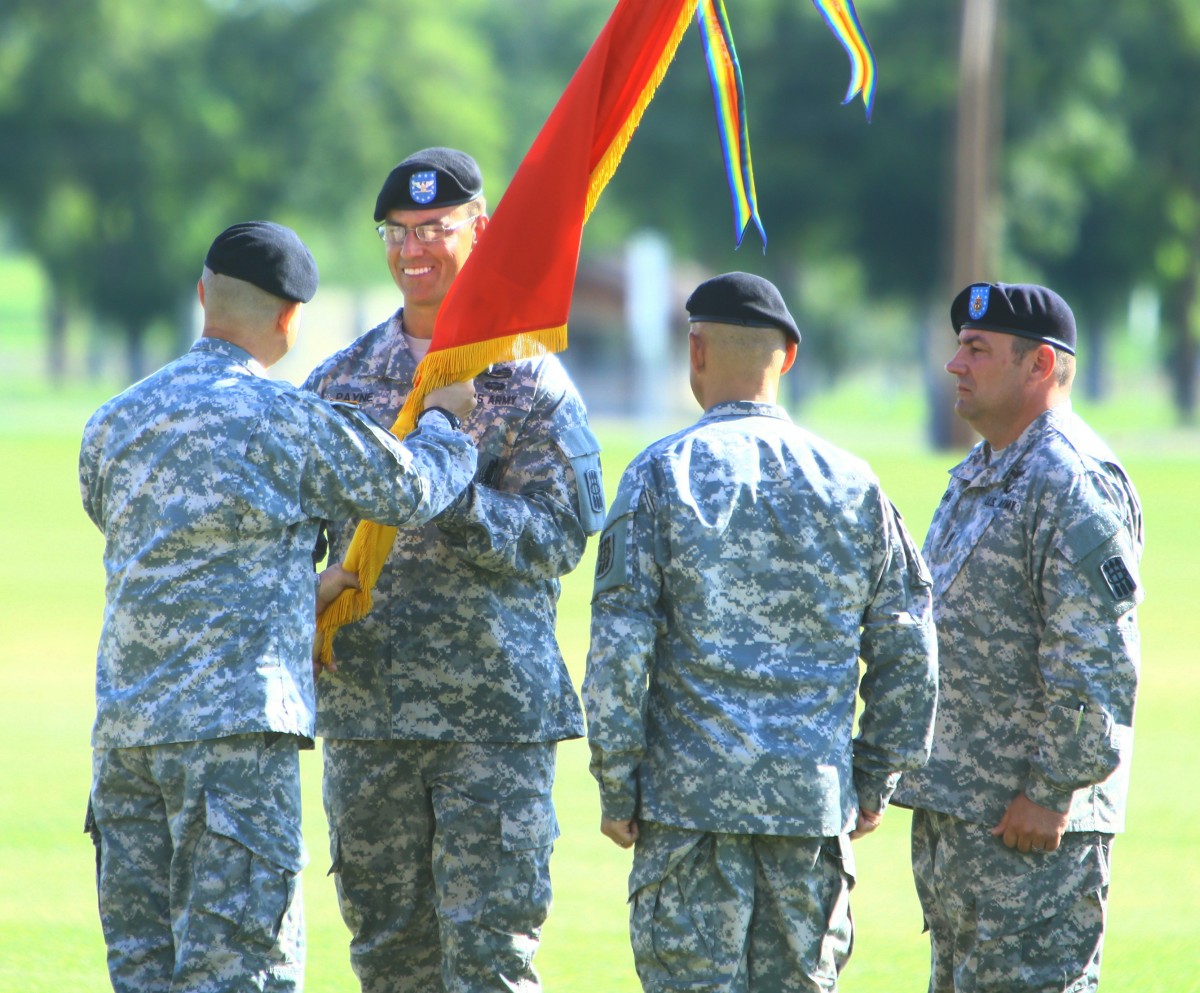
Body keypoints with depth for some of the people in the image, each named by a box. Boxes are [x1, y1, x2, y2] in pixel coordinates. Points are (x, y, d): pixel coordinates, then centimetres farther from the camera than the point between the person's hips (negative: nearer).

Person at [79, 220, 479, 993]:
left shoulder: (112, 426, 12)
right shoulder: (288, 419, -7)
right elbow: (414, 491, 6)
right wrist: (440, 420, 27)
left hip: (123, 725, 6)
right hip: (237, 725, -6)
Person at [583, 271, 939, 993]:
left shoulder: (663, 473, -4)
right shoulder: (852, 481, 6)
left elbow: (619, 649, -8)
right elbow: (908, 651, 8)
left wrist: (617, 789, -1)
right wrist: (875, 782, 16)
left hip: (692, 796, -3)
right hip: (818, 800, 3)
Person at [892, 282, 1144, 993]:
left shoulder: (1074, 483, -15)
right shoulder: (976, 479, 18)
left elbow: (1096, 664, -21)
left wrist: (1050, 792, -22)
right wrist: (923, 774, 20)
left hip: (1029, 817, -11)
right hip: (949, 803, 11)